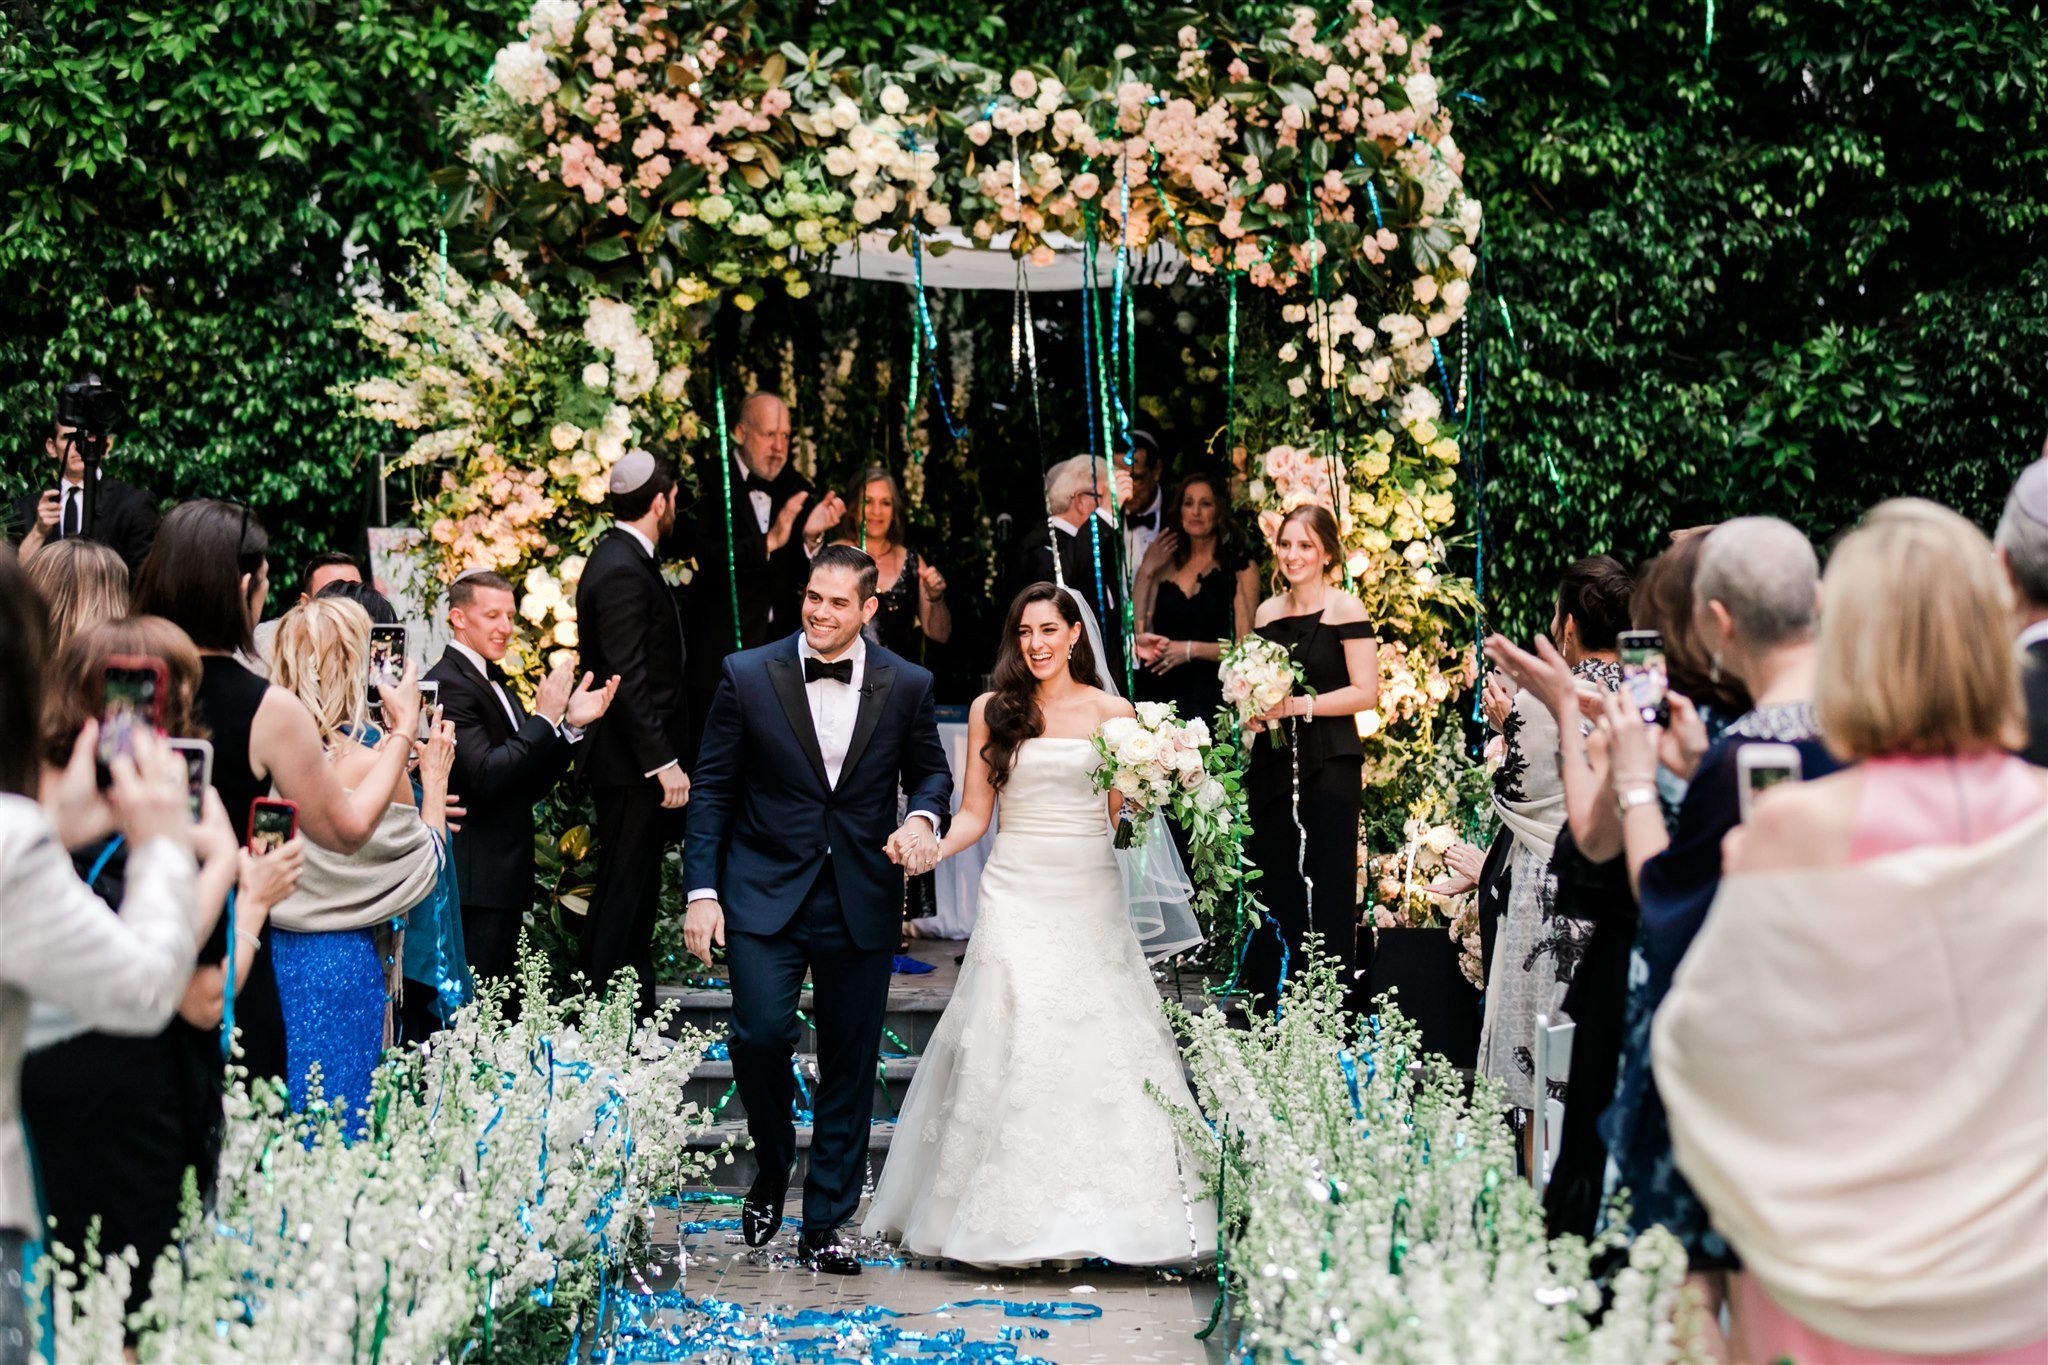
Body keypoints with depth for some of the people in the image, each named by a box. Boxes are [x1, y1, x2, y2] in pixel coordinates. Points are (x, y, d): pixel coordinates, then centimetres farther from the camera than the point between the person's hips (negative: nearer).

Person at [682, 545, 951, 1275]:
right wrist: (702, 891, -4)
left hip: (861, 902, 2)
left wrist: (922, 817, -10)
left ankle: (824, 1223, 19)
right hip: (765, 893, -1)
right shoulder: (747, 675, -3)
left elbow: (931, 771, 14)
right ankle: (771, 1172, 15)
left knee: (850, 1064, 6)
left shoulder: (907, 685, 1)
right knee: (760, 1036, -15)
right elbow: (712, 789, 1)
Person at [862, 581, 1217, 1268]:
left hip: (1089, 895, 0)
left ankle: (1101, 1212, 5)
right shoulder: (991, 710, 7)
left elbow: (1124, 816, 6)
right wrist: (928, 851, -10)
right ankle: (1014, 1215, -1)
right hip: (1016, 894, 0)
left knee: (1096, 1045, -4)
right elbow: (974, 813, 7)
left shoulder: (1112, 712, 6)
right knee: (1009, 1044, -7)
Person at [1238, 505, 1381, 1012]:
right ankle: (1270, 1006, 13)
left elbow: (1366, 692, -10)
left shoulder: (1345, 608, -5)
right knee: (1273, 886, 6)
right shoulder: (1267, 611, 13)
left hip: (1328, 765, -6)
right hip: (1272, 762, 6)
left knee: (1329, 889, -4)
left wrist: (1299, 705, -17)